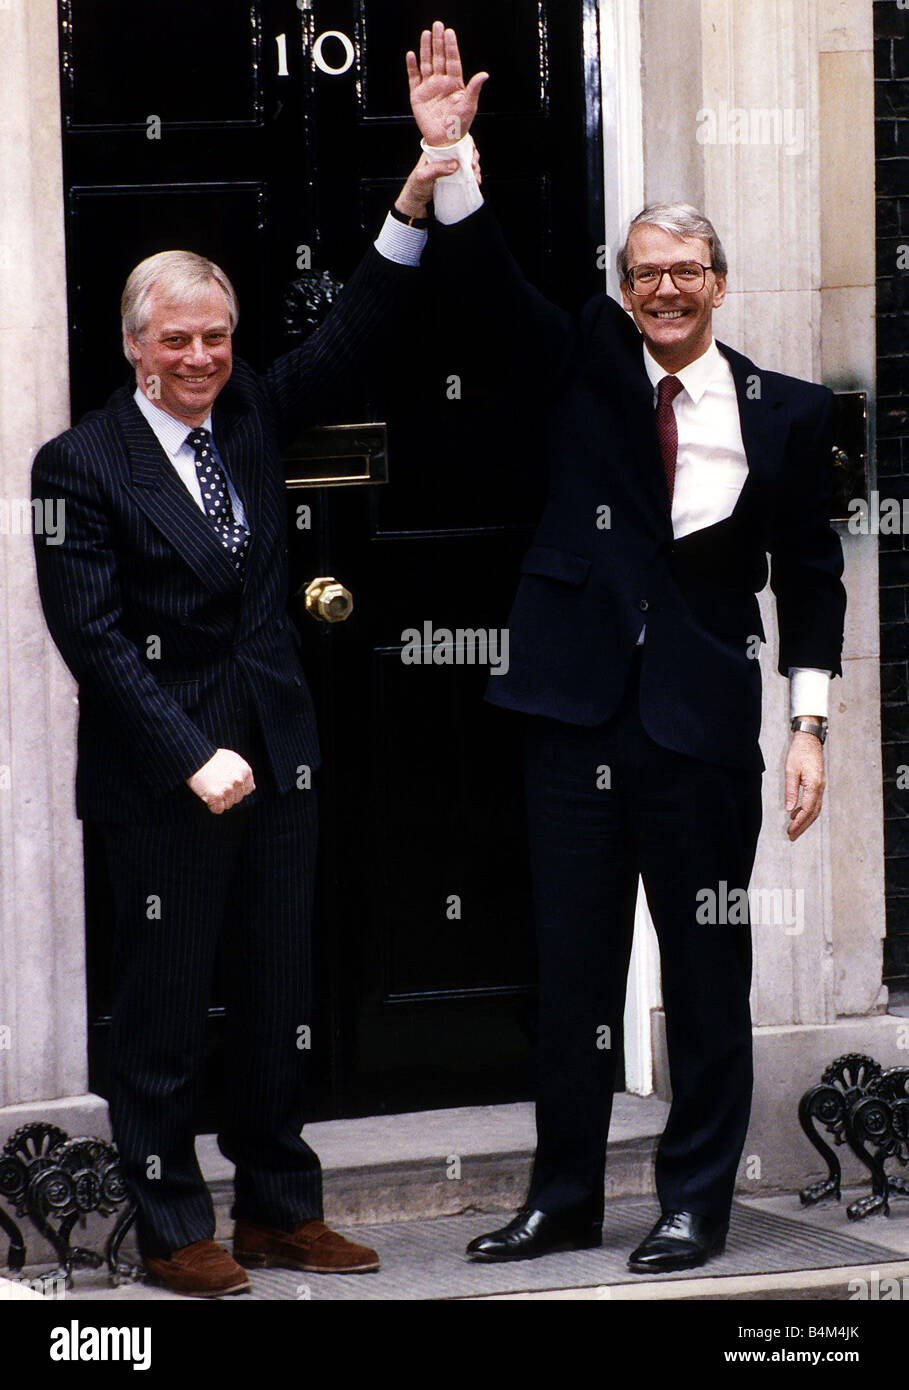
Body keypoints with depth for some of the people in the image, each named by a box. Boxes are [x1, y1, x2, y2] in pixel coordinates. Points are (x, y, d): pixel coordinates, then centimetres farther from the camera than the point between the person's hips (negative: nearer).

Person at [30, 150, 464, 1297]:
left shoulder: (247, 418, 9)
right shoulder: (80, 464, -8)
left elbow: (343, 344, 6)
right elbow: (94, 639, -13)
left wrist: (409, 216, -7)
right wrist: (194, 757, -18)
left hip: (272, 755, 6)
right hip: (158, 774, -6)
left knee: (277, 998, 12)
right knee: (162, 1010, 3)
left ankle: (281, 1210, 23)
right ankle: (172, 1231, 13)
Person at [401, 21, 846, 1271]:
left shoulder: (784, 411, 1)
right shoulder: (586, 365, 5)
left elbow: (809, 572, 4)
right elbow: (488, 289, -7)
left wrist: (811, 723, -2)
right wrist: (449, 154, -20)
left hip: (704, 720, -2)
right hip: (580, 710, 2)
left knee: (707, 973, 5)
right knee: (572, 967, 10)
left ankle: (697, 1202, 17)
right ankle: (565, 1199, 21)